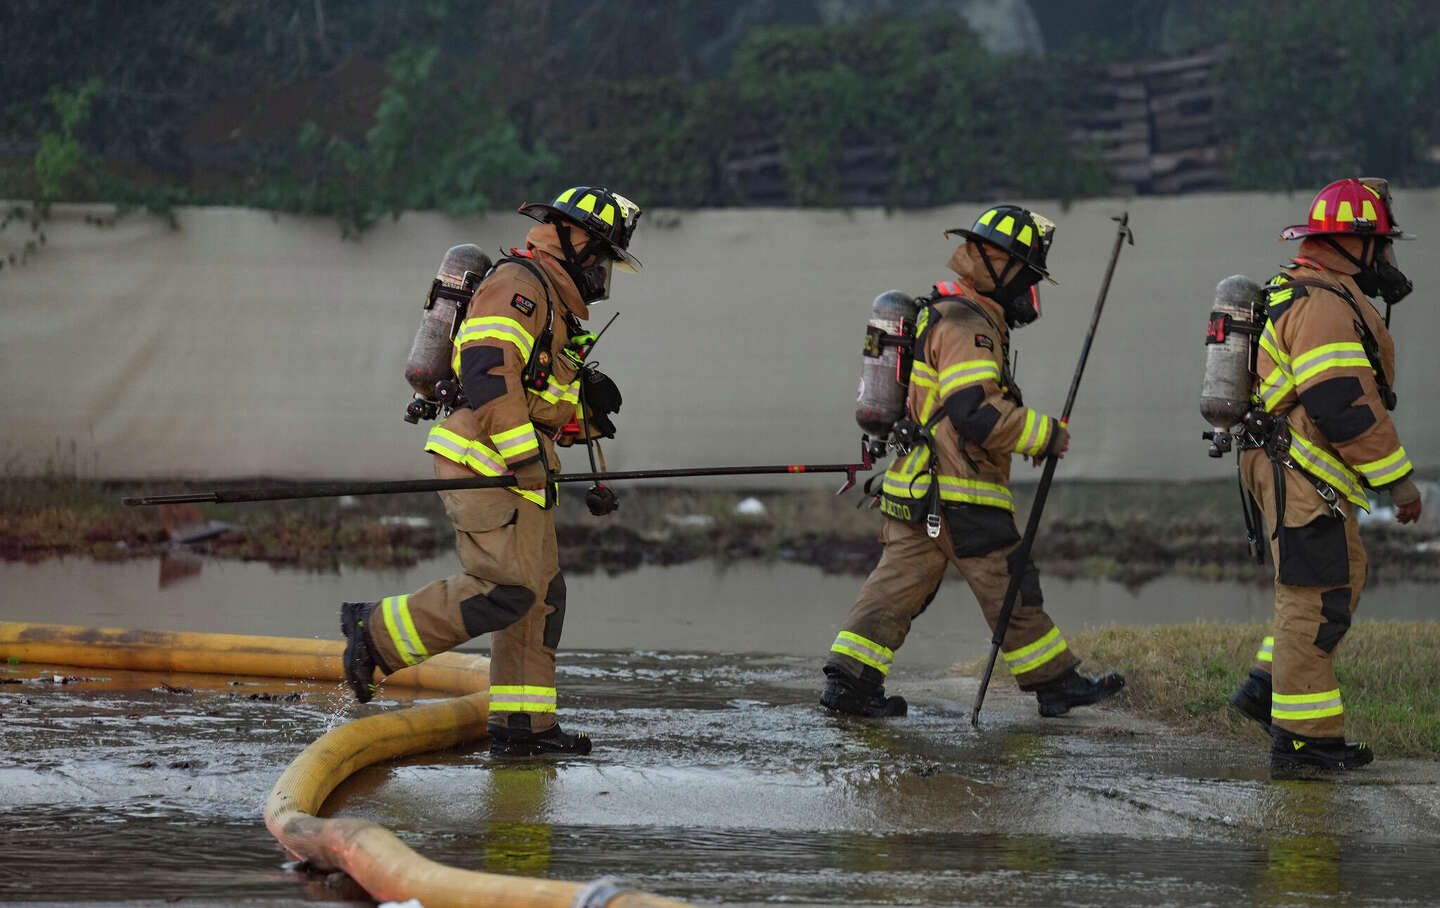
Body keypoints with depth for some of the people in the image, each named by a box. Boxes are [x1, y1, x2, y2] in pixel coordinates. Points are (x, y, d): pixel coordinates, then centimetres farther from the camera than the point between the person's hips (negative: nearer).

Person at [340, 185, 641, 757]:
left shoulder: (557, 303, 24)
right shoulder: (518, 284, -10)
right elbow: (487, 372, -22)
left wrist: (589, 407, 10)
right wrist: (526, 457, -25)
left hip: (517, 469, 11)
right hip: (485, 462, -11)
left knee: (540, 594, 9)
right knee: (507, 588, -17)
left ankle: (521, 725, 11)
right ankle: (377, 633, -8)